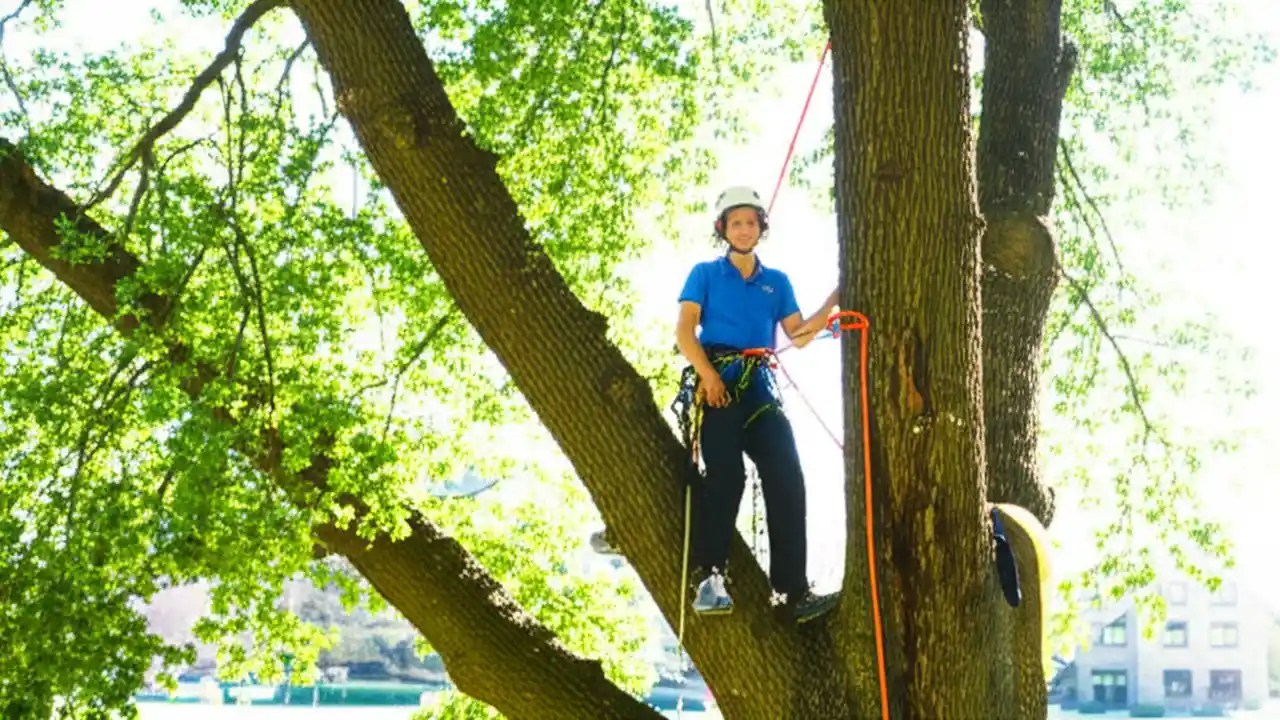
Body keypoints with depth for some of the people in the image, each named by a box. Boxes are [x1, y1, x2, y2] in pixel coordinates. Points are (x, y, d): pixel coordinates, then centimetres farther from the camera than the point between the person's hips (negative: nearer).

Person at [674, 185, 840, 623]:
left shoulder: (777, 282, 22)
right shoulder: (705, 274, 12)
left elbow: (799, 335, 12)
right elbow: (684, 329, 0)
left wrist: (835, 300, 0)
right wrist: (707, 373, -16)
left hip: (759, 388, 4)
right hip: (718, 383, -3)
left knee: (787, 478, -10)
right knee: (725, 473, -21)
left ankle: (791, 588, -11)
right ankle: (710, 575, -21)